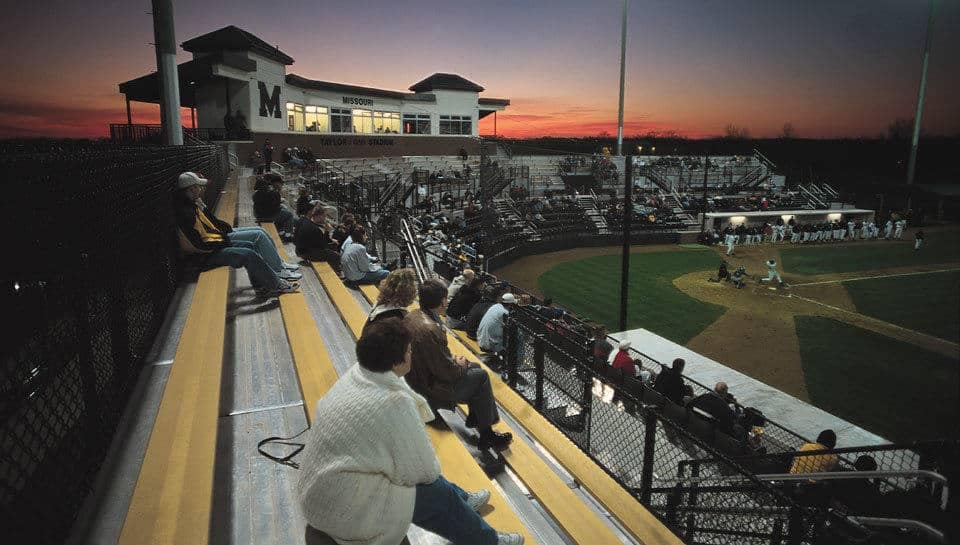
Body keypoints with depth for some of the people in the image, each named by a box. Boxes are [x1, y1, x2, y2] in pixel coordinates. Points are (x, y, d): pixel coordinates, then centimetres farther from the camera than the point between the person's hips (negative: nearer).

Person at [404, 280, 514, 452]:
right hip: (431, 388, -9)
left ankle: (474, 418, 34)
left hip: (417, 376, 9)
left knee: (475, 367, 19)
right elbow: (447, 371, -25)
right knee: (481, 376, 3)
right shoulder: (430, 329, -33)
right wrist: (460, 365, -5)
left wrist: (453, 361, 7)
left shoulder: (412, 316, -3)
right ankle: (486, 436, 16)